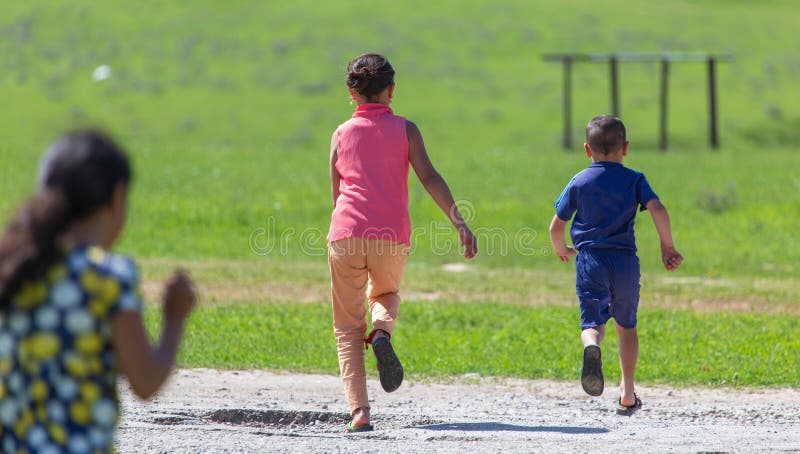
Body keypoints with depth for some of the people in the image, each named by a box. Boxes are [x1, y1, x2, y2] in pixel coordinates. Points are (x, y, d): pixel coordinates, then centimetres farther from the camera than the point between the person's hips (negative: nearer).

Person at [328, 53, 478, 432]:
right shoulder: (405, 129, 8)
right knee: (386, 295, 30)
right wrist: (459, 223, -10)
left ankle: (359, 410, -10)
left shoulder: (342, 134, 13)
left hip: (346, 234, 0)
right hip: (392, 237, 0)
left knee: (348, 328, 7)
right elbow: (429, 177, -5)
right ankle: (382, 332, -6)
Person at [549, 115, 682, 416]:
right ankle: (627, 393, 13)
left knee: (592, 321, -2)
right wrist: (667, 247, -2)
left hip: (590, 260, -1)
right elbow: (658, 210, -10)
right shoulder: (634, 180, 5)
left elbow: (556, 225, 7)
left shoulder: (579, 182, 6)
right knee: (626, 325, 16)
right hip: (625, 261, 1)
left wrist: (561, 250, 27)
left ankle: (592, 347, -40)